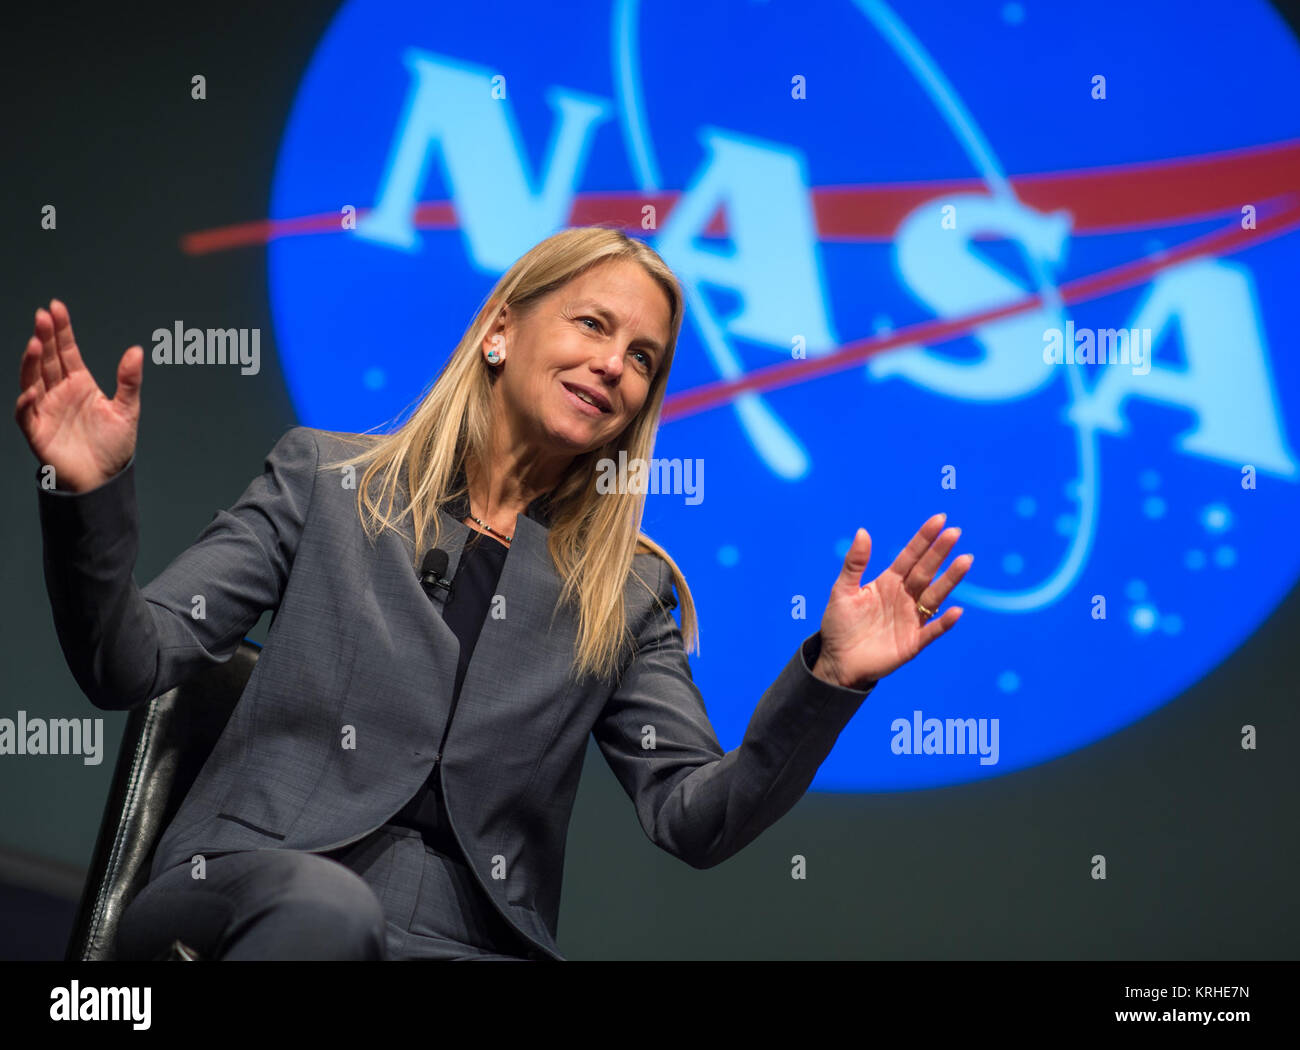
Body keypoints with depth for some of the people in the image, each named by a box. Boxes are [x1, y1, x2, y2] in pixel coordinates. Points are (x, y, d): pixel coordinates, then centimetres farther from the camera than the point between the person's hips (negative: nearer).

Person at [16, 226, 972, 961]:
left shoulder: (632, 590, 15)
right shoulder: (327, 480, 11)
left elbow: (693, 819, 4)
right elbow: (129, 665, 5)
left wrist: (827, 679, -10)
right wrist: (91, 494, -13)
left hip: (464, 935, 1)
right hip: (254, 881, 0)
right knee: (321, 903, -37)